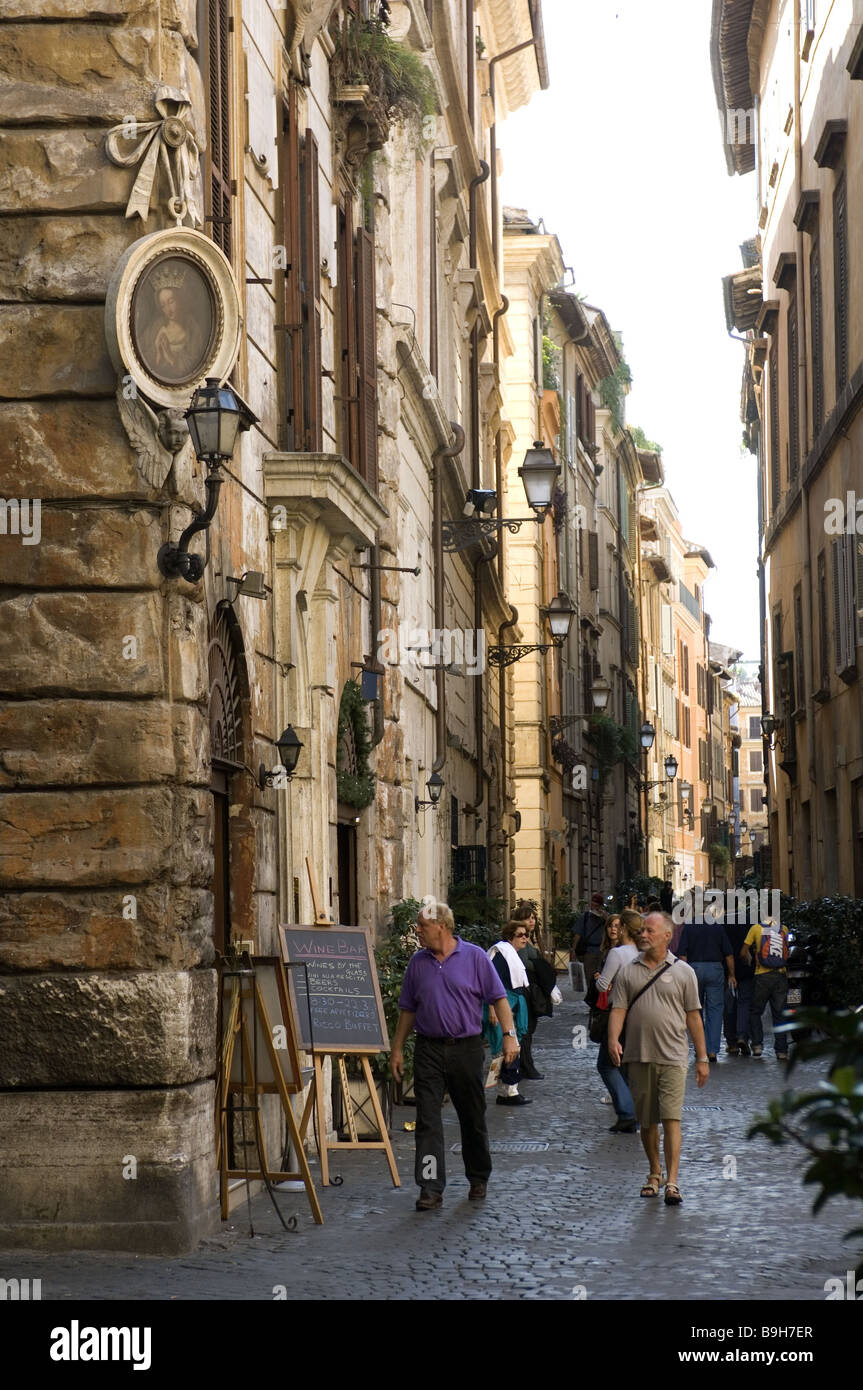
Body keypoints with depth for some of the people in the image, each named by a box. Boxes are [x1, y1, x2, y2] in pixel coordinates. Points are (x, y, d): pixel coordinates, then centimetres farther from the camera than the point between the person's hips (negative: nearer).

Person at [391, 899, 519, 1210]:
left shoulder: (474, 957, -2)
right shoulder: (418, 962, 8)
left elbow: (498, 998, -2)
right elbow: (407, 1009, 14)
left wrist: (509, 1035, -12)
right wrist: (397, 1048, 11)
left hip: (467, 1048, -2)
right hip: (429, 1050, 2)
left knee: (473, 1119, 9)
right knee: (427, 1120, -7)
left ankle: (478, 1179, 27)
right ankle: (430, 1188, -9)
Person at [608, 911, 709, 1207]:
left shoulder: (683, 972, 4)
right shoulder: (628, 972, 9)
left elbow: (693, 1017, 7)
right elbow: (618, 1009, 4)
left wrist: (702, 1058, 7)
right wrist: (613, 1040, -15)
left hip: (672, 1057, -3)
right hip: (638, 1057, 3)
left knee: (671, 1119, -11)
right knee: (646, 1121, 10)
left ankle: (672, 1182, -12)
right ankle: (655, 1173, 26)